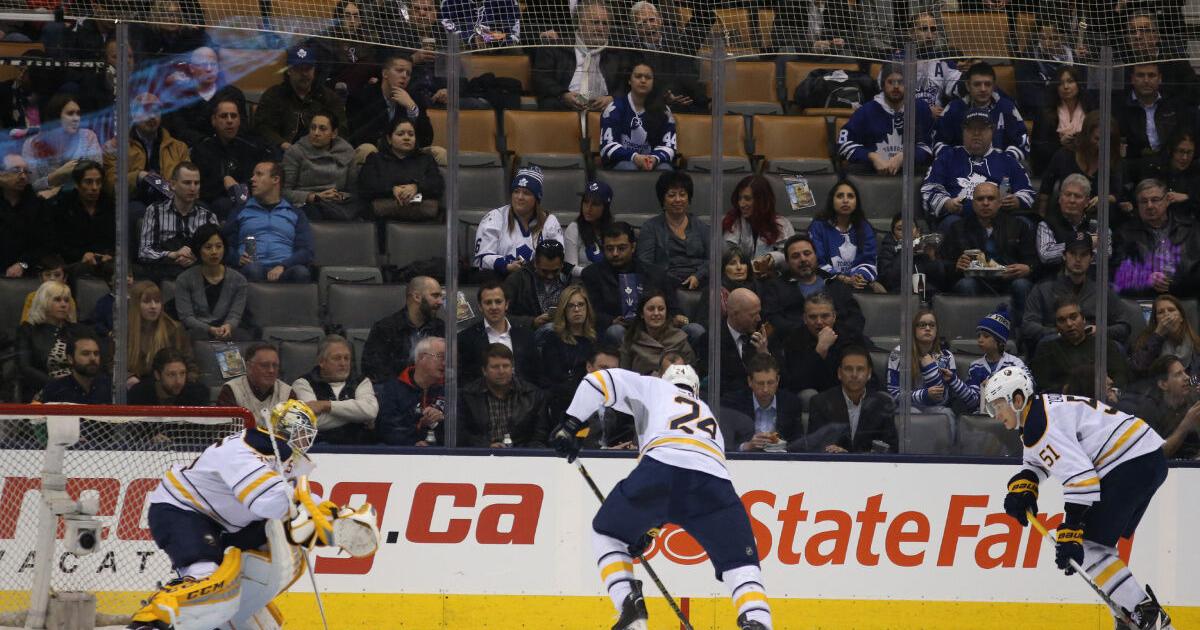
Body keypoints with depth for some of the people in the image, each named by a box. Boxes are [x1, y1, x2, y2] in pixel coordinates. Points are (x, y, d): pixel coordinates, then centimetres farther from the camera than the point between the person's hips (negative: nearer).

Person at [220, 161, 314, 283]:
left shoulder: (295, 215, 22)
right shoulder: (241, 212, 25)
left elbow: (305, 250, 10)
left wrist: (283, 266, -10)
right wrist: (237, 258, -8)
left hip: (283, 270, 0)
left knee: (301, 272, -36)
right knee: (252, 269, -38)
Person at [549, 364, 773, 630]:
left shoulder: (654, 388, 31)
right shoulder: (711, 420, 42)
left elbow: (600, 381, 17)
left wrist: (572, 425, 25)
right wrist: (651, 529, 40)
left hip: (661, 466, -2)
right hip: (714, 477, 3)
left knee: (607, 533, 24)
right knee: (741, 565, 12)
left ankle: (629, 606, 6)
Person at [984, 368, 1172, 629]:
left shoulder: (1041, 426, -16)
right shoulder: (1039, 410, 18)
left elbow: (1079, 476, -25)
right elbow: (1037, 460, 34)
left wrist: (1071, 534, -28)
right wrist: (1022, 487, 11)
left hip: (1135, 463, -11)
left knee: (1089, 545, -11)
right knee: (1098, 545, 16)